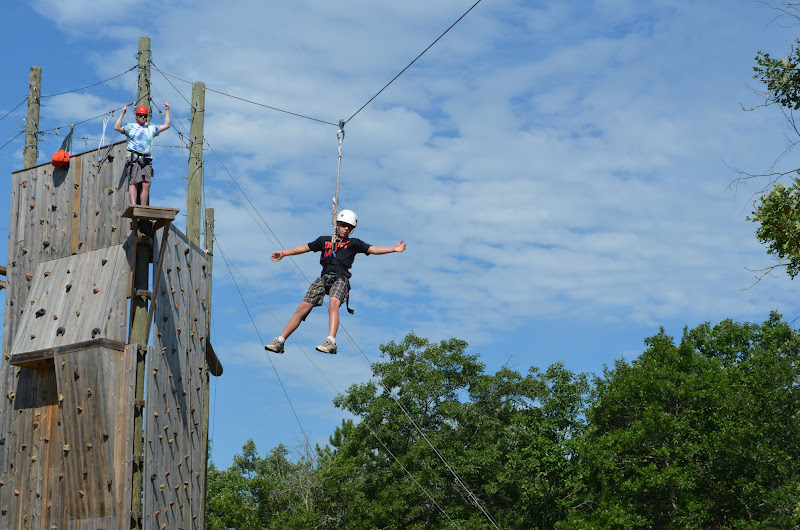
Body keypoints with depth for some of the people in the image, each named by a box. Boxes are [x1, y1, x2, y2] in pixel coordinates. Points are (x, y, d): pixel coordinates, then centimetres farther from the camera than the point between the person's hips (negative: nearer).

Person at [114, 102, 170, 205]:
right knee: (134, 182, -17)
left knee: (146, 184, -6)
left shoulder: (151, 129, 24)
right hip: (134, 158, -4)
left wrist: (167, 110, 23)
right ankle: (133, 205, -27)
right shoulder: (130, 127, 10)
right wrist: (123, 113, -8)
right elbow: (117, 128, -5)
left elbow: (166, 125, 26)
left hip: (146, 161, 4)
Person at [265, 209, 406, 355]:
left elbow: (373, 249, 9)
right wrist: (283, 253, 31)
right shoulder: (324, 240, 25)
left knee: (333, 303, -33)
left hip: (341, 278, -3)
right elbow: (304, 248, 31)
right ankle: (279, 342, 2)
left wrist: (393, 249, -5)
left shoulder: (353, 243, 18)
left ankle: (331, 342, -47)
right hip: (324, 277, 3)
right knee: (302, 308, -4)